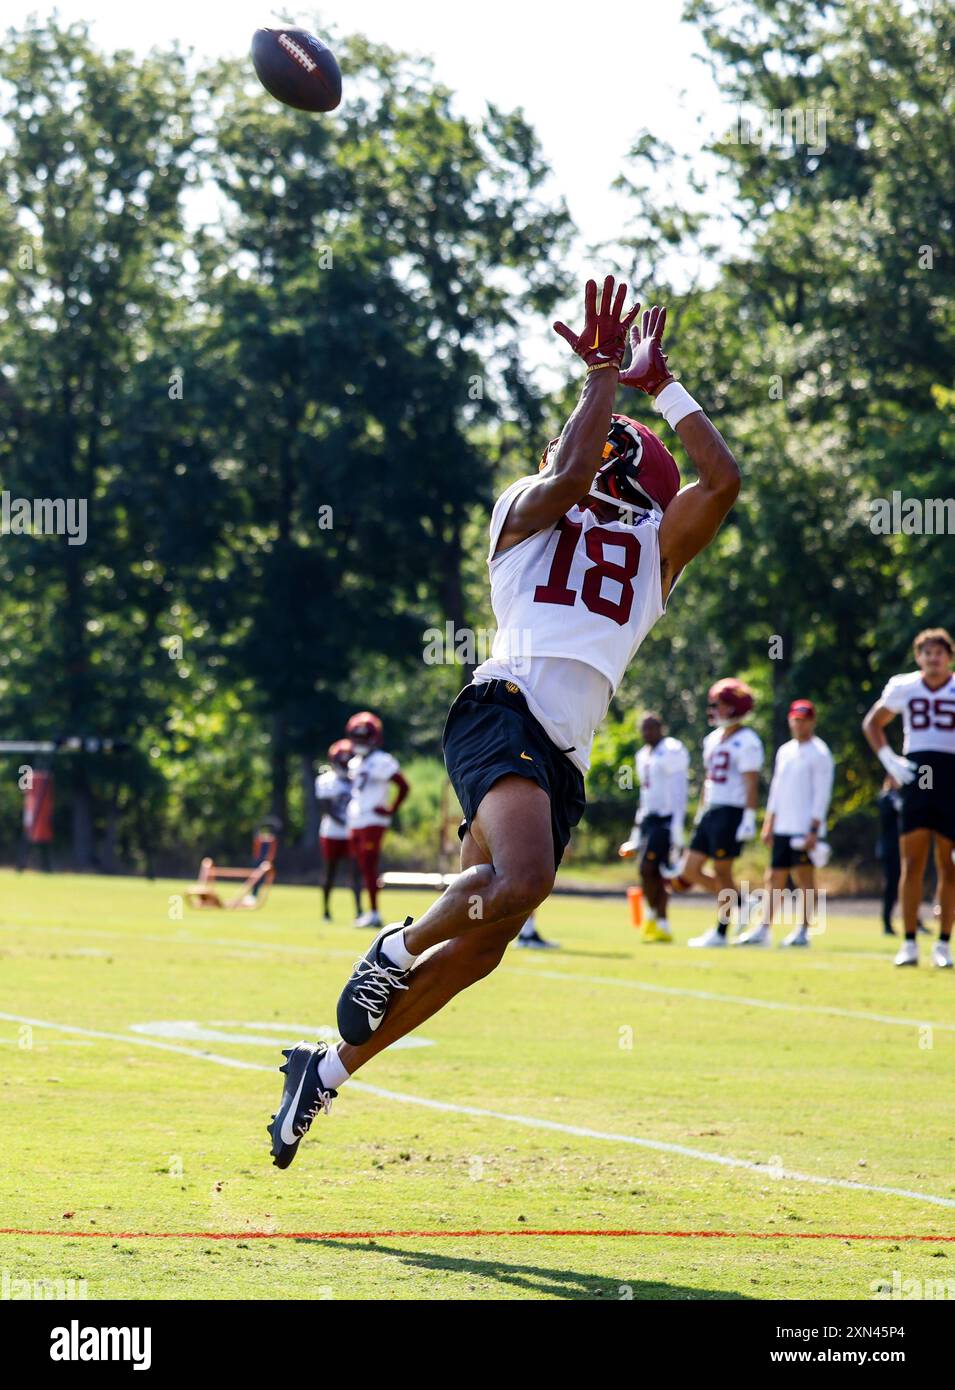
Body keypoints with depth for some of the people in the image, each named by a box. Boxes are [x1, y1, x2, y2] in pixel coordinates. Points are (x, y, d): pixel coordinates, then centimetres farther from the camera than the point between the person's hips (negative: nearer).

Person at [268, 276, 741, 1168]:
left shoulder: (657, 549, 26)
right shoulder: (529, 510, 13)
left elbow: (722, 478, 14)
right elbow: (567, 473, -9)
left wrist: (659, 384, 16)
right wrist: (603, 373, -1)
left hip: (563, 760, 6)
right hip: (504, 715, -6)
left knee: (478, 949, 4)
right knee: (522, 881, -33)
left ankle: (328, 1070, 17)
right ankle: (396, 948, -5)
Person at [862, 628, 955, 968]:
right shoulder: (903, 688, 5)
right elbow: (872, 723, 18)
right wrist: (889, 759, 4)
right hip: (914, 776, 1)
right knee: (912, 861, -2)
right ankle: (909, 943, 0)